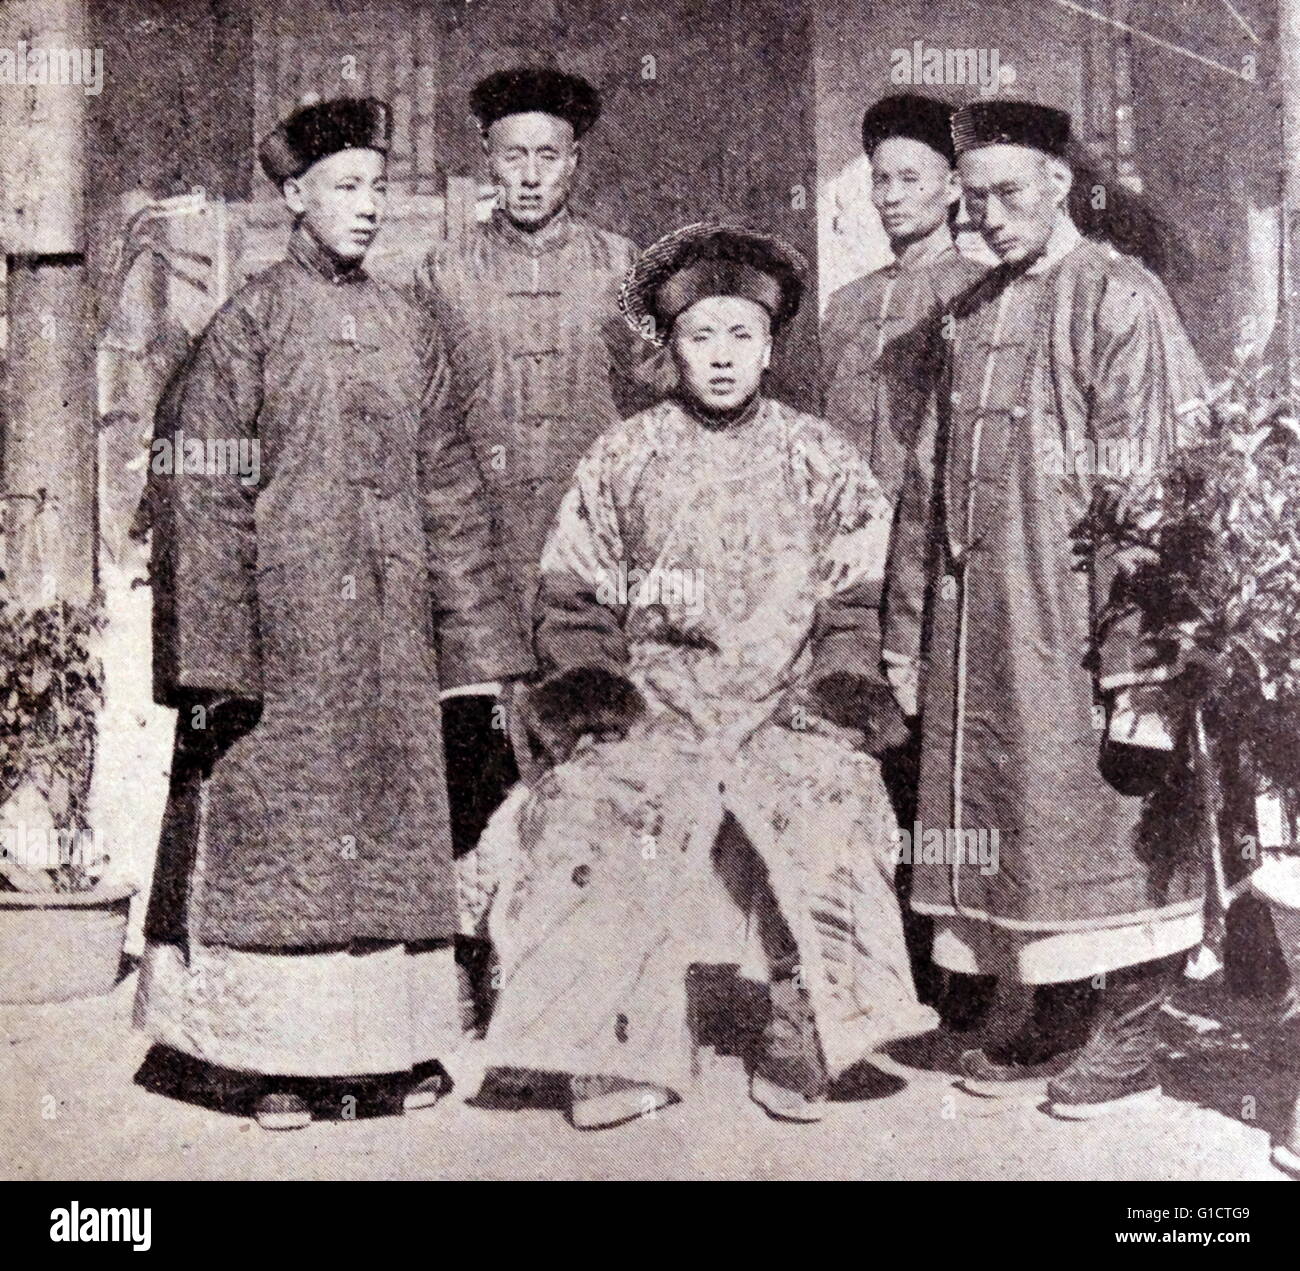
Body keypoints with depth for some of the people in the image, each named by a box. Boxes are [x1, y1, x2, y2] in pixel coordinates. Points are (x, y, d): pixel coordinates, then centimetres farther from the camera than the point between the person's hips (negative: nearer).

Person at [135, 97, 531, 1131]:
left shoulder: (405, 328, 11)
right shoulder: (250, 322, -2)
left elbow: (446, 485, 13)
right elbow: (197, 488, -6)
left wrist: (475, 635, 8)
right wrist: (210, 653, -13)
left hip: (388, 619, 5)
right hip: (283, 612, -4)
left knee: (396, 814, 8)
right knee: (272, 821, 0)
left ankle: (399, 1040, 20)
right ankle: (279, 1056, 11)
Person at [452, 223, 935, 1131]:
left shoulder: (820, 460, 12)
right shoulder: (623, 459, 12)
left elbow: (851, 602, 11)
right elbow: (576, 595, 12)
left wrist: (844, 683, -5)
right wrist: (587, 680, -4)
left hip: (786, 705, 0)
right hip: (651, 704, 0)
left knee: (831, 806, -28)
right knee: (596, 810, -27)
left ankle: (803, 1046, -9)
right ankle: (622, 1054, -11)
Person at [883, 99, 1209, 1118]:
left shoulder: (1119, 300, -7)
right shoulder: (973, 314, 13)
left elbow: (1148, 489, -14)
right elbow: (930, 478, 16)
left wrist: (1138, 654, -19)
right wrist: (908, 632, 13)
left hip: (1079, 612, -7)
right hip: (981, 621, 7)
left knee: (1110, 815, 2)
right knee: (1003, 818, 11)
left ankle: (1128, 1043, 16)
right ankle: (1057, 1025, 25)